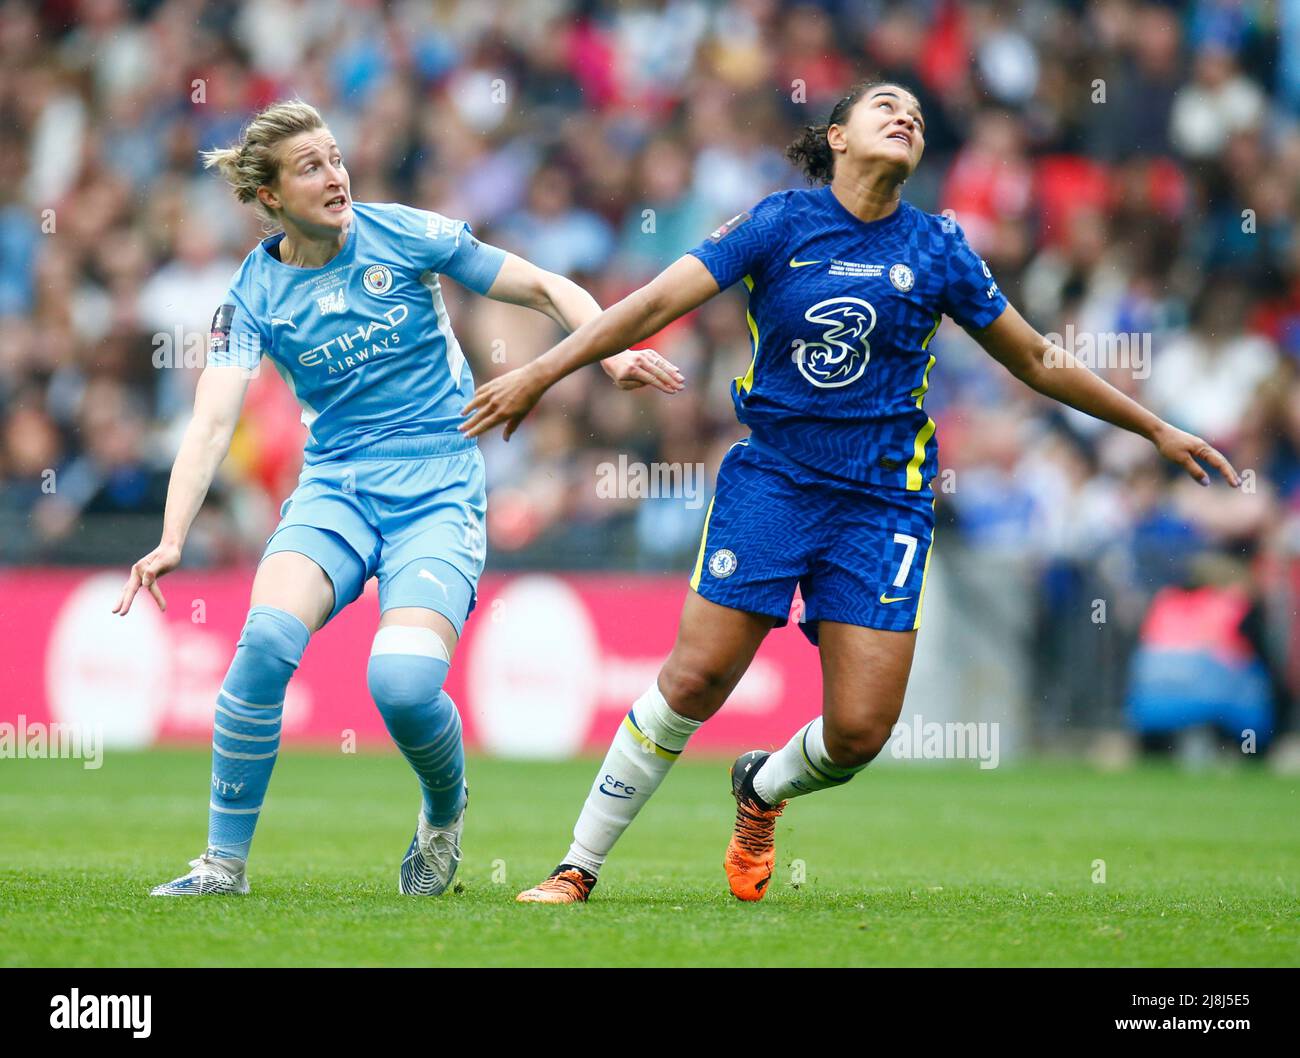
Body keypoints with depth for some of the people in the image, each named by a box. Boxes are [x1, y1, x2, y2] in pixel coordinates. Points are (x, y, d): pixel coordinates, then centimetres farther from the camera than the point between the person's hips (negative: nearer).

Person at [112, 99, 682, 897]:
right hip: (335, 487, 2)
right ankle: (224, 863, -14)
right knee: (267, 637, -28)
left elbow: (542, 287, 4)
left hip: (439, 491, -2)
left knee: (403, 681, -24)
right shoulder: (256, 294, 0)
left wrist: (612, 354, -13)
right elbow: (212, 424, -11)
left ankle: (446, 809, 12)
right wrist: (172, 540, -26)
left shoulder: (402, 235, -3)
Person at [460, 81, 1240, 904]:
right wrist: (539, 374, -11)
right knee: (694, 680, -9)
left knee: (860, 730, -6)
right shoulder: (782, 222, -2)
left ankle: (761, 789, 29)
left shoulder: (937, 248, 2)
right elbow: (657, 303, -5)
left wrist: (1156, 430, 15)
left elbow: (1038, 360, 13)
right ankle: (580, 867, 4)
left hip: (883, 501, 1)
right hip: (770, 480, -1)